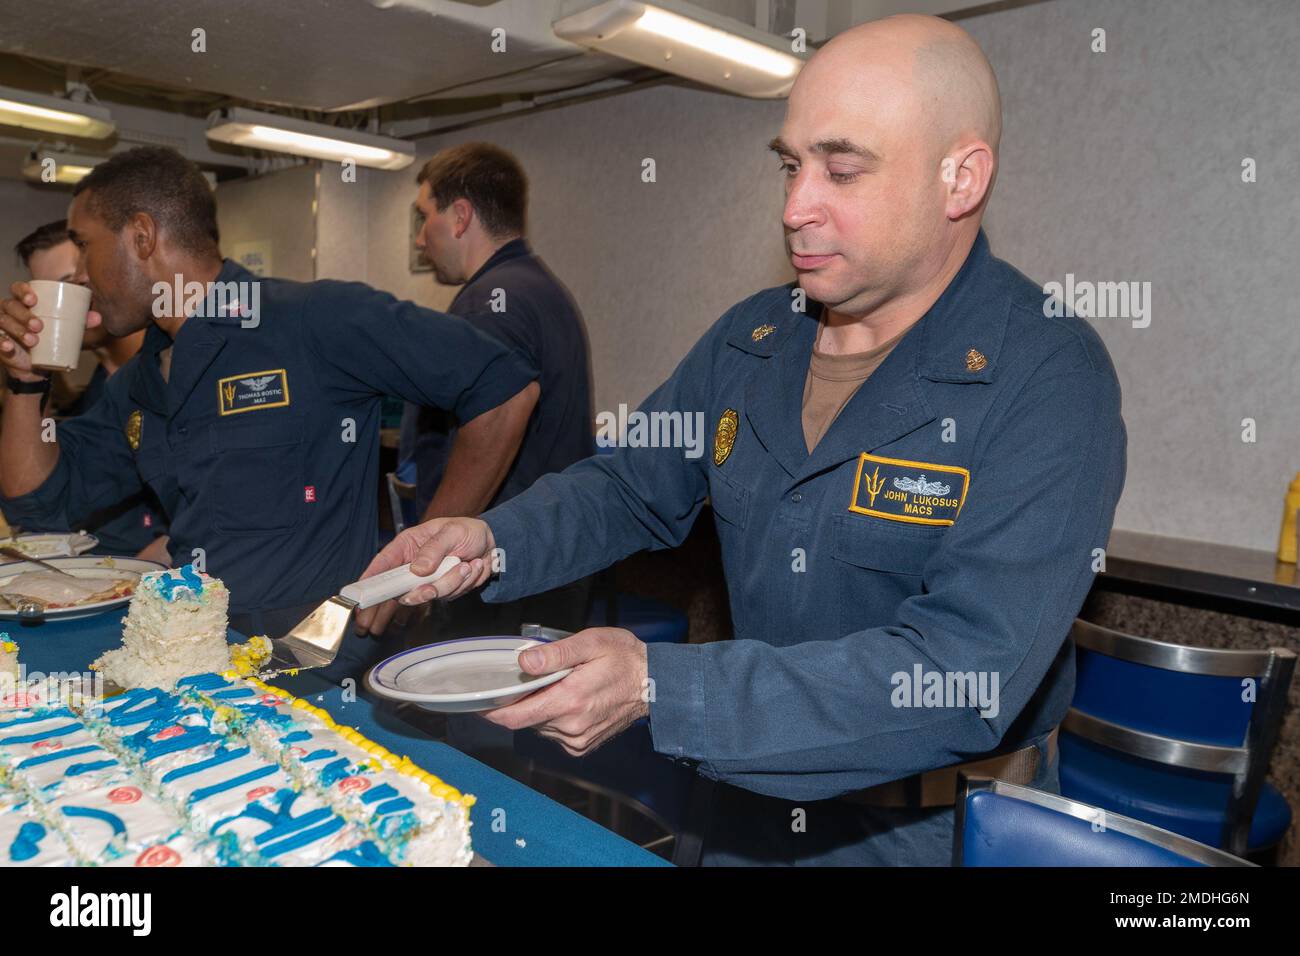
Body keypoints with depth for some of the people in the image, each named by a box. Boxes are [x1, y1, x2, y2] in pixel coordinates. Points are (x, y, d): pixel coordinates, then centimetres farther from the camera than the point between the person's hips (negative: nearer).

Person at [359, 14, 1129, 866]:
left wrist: (660, 692, -36)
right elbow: (633, 488, 7)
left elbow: (967, 672, -31)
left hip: (937, 828, -5)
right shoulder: (749, 342, -3)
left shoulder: (1051, 380, -23)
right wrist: (494, 543, -12)